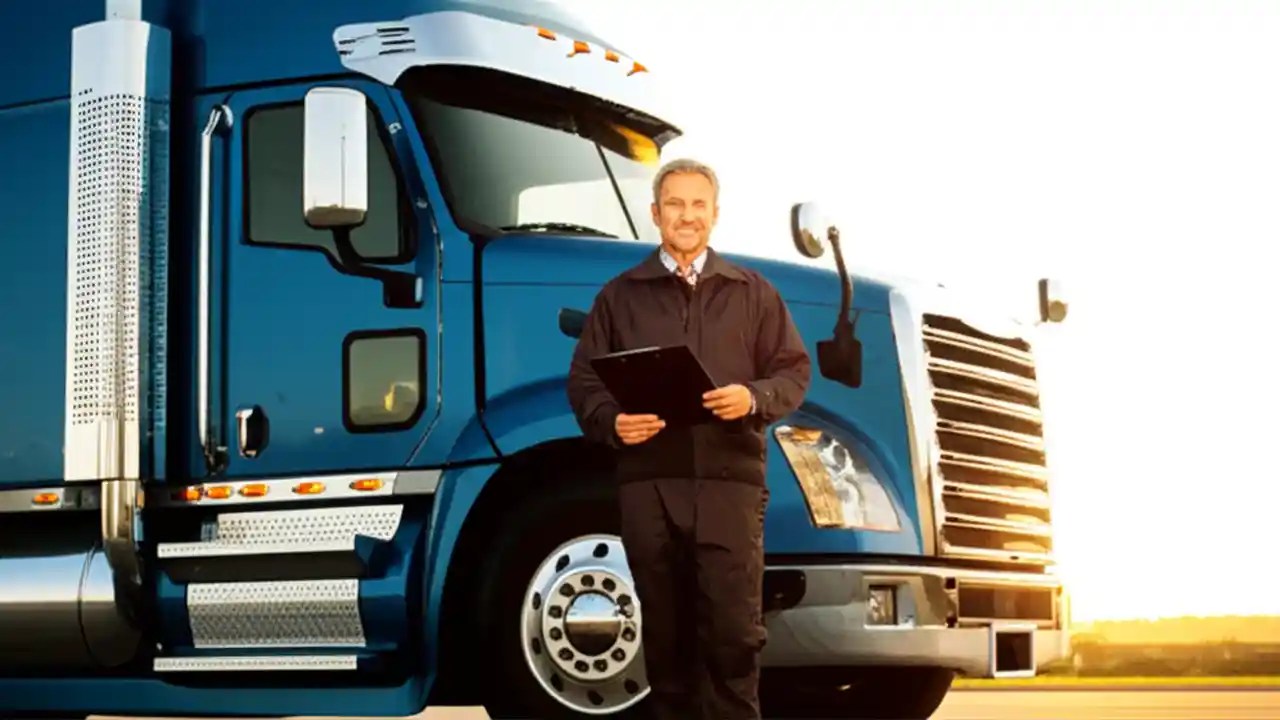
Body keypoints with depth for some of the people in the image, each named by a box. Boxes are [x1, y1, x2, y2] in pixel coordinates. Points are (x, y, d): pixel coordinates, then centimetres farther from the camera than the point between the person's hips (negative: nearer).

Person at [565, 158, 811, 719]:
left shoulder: (753, 293, 14)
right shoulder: (620, 295, 13)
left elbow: (793, 370, 10)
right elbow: (584, 379, 9)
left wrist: (755, 397, -11)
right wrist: (612, 422, -11)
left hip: (729, 479, -1)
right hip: (649, 480, 1)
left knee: (734, 629, -6)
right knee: (665, 629, 6)